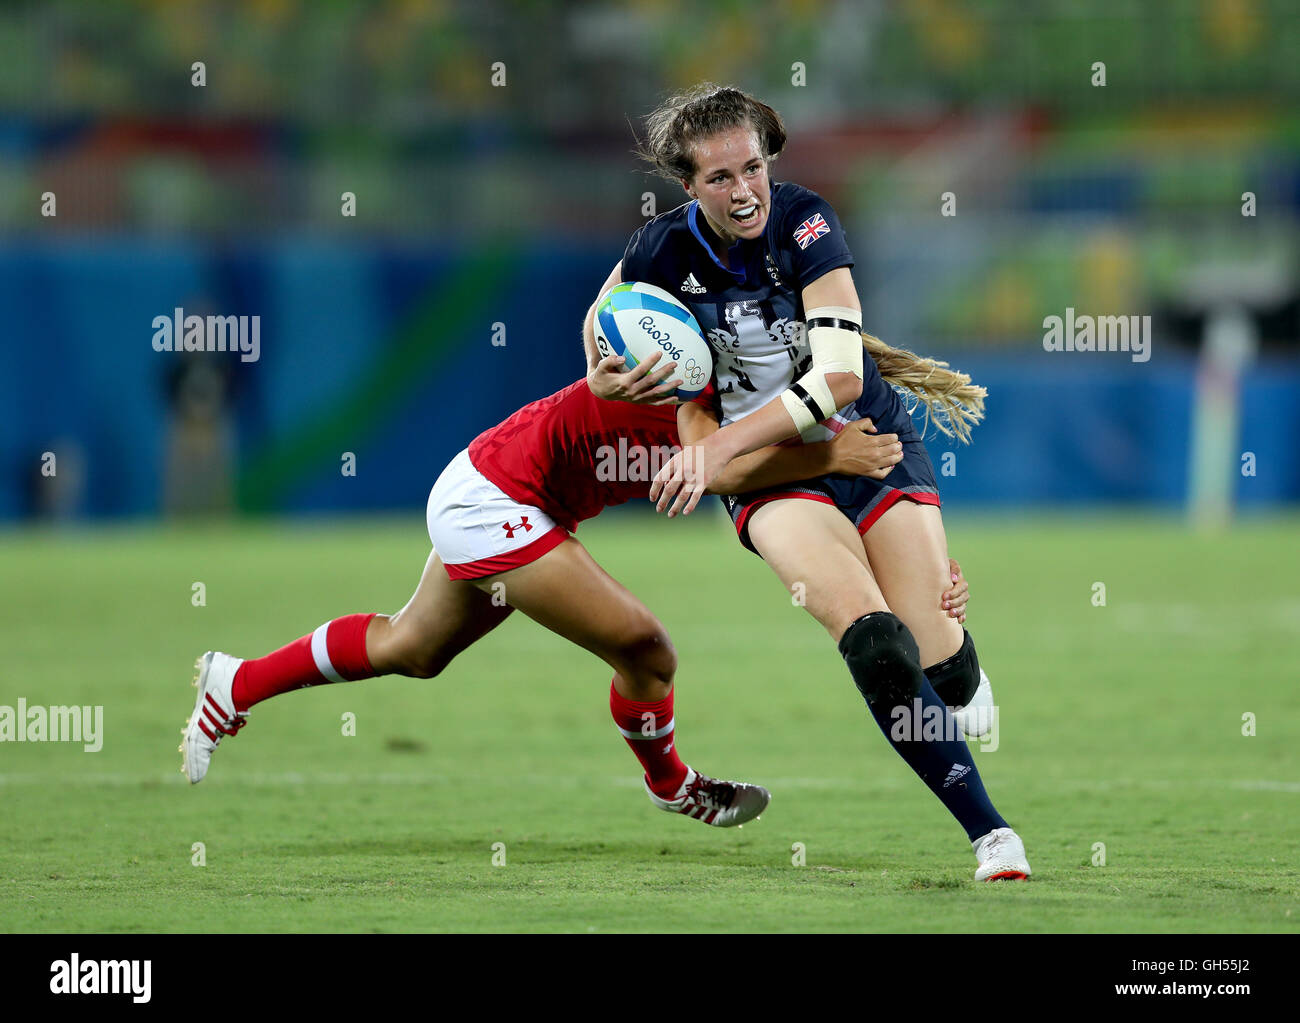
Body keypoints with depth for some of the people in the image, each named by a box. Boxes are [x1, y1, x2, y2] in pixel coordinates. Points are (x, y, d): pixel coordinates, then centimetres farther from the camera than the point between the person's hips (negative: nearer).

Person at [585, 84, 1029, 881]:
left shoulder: (805, 220, -16)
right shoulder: (664, 251, -9)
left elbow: (841, 375, -23)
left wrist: (721, 443, -26)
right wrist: (607, 380, -6)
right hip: (775, 481, 0)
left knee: (936, 653, -8)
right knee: (874, 640, -27)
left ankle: (968, 687, 34)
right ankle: (988, 831, -21)